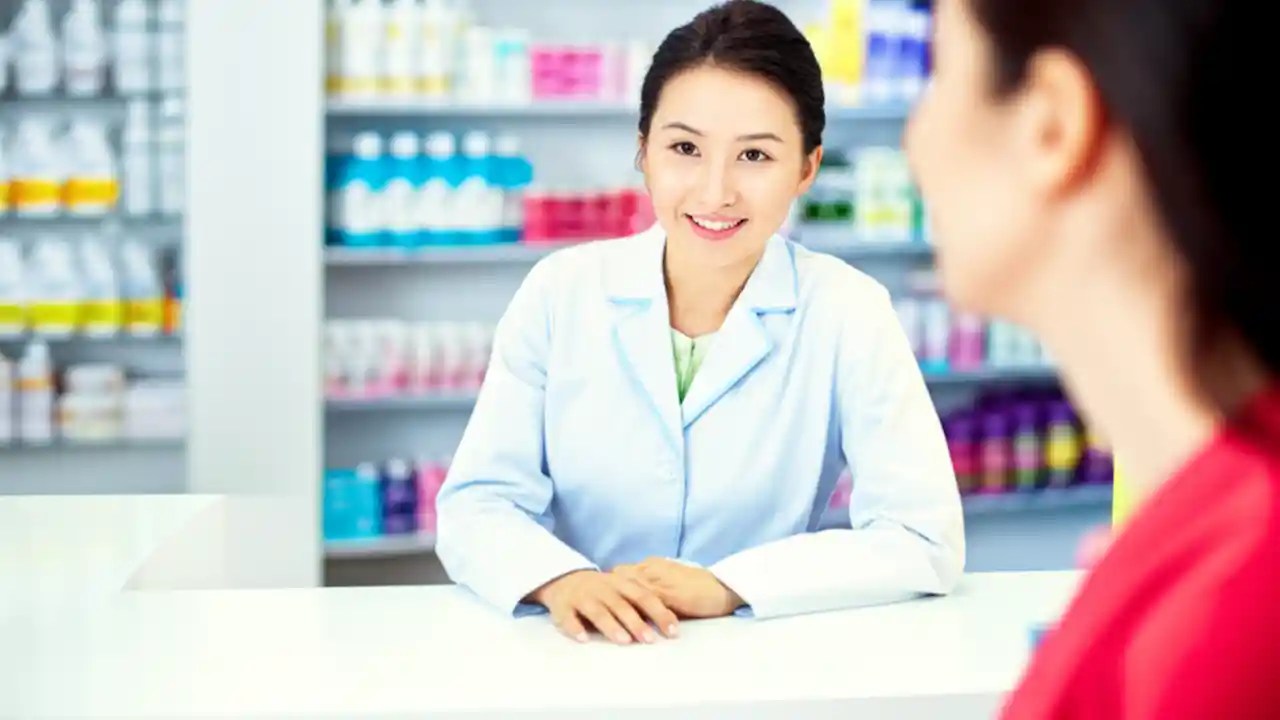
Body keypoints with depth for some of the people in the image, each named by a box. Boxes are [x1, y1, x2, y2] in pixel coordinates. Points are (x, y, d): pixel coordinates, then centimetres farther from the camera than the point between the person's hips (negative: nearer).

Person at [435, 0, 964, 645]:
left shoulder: (847, 310, -6)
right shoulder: (559, 291, -2)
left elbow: (925, 539, -11)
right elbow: (474, 503, -4)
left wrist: (727, 586, -22)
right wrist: (563, 581, -24)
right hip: (579, 659, 2)